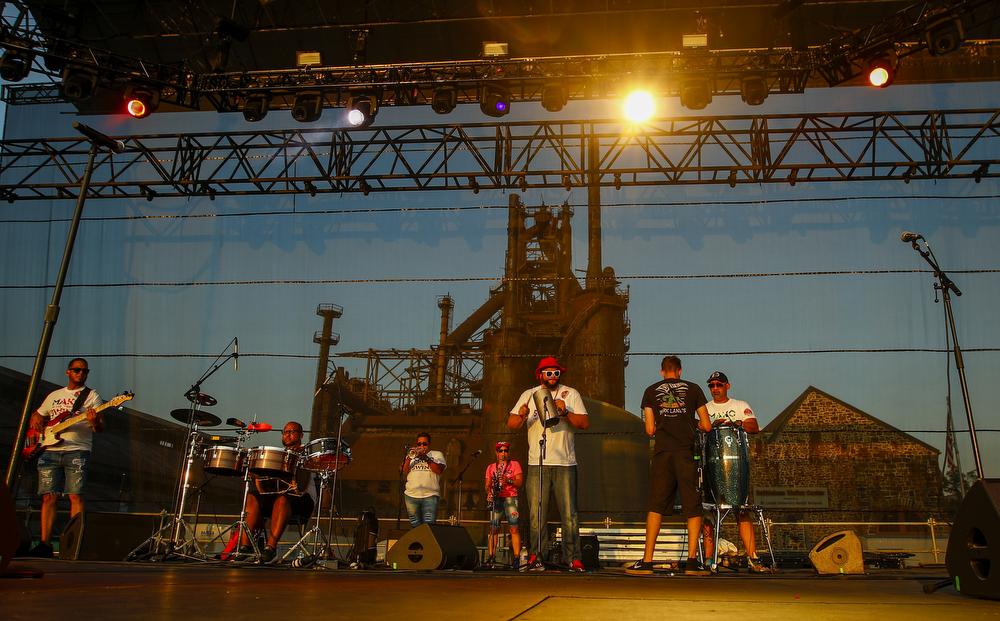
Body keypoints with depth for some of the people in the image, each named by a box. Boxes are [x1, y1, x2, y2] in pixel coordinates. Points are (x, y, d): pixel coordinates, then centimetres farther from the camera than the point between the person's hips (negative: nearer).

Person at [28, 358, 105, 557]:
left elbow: (101, 428, 2)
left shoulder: (92, 396, 10)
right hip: (50, 451, 4)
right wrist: (35, 420, 5)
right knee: (48, 496, -1)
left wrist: (95, 422, -22)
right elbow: (37, 414, 29)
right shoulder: (54, 396, 22)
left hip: (77, 451, -3)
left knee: (75, 496, -9)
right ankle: (45, 543, 2)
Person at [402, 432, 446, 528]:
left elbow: (439, 470, -4)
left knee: (429, 526, -14)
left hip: (430, 496, -3)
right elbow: (403, 471, 8)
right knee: (415, 527, 1)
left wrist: (426, 458, -9)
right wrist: (409, 458, -5)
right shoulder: (412, 455, 23)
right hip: (411, 496, 3)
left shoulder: (437, 454, 16)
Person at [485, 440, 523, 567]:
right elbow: (487, 484, 16)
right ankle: (491, 557, -2)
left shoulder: (515, 465, 9)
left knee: (514, 528, -12)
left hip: (510, 498, -2)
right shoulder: (491, 467, 18)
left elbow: (520, 482, 0)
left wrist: (508, 480, -17)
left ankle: (517, 558, -12)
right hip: (496, 499, 2)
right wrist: (489, 492, -5)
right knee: (494, 528, -5)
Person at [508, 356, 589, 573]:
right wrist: (521, 415, -17)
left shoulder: (571, 394, 9)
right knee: (536, 514, -1)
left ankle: (574, 559, 0)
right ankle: (537, 558, 6)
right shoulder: (529, 395, 13)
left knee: (569, 514, -5)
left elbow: (585, 423, 0)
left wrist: (565, 412, -16)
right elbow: (511, 424, 5)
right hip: (537, 463, 1)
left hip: (565, 464, -1)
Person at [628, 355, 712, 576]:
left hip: (662, 452, 1)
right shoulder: (693, 388, 11)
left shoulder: (651, 391, 11)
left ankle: (647, 561, 5)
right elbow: (706, 426, 9)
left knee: (655, 507, 6)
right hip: (686, 452, -1)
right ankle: (692, 561, -1)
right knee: (693, 508, 5)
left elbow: (650, 429, 6)